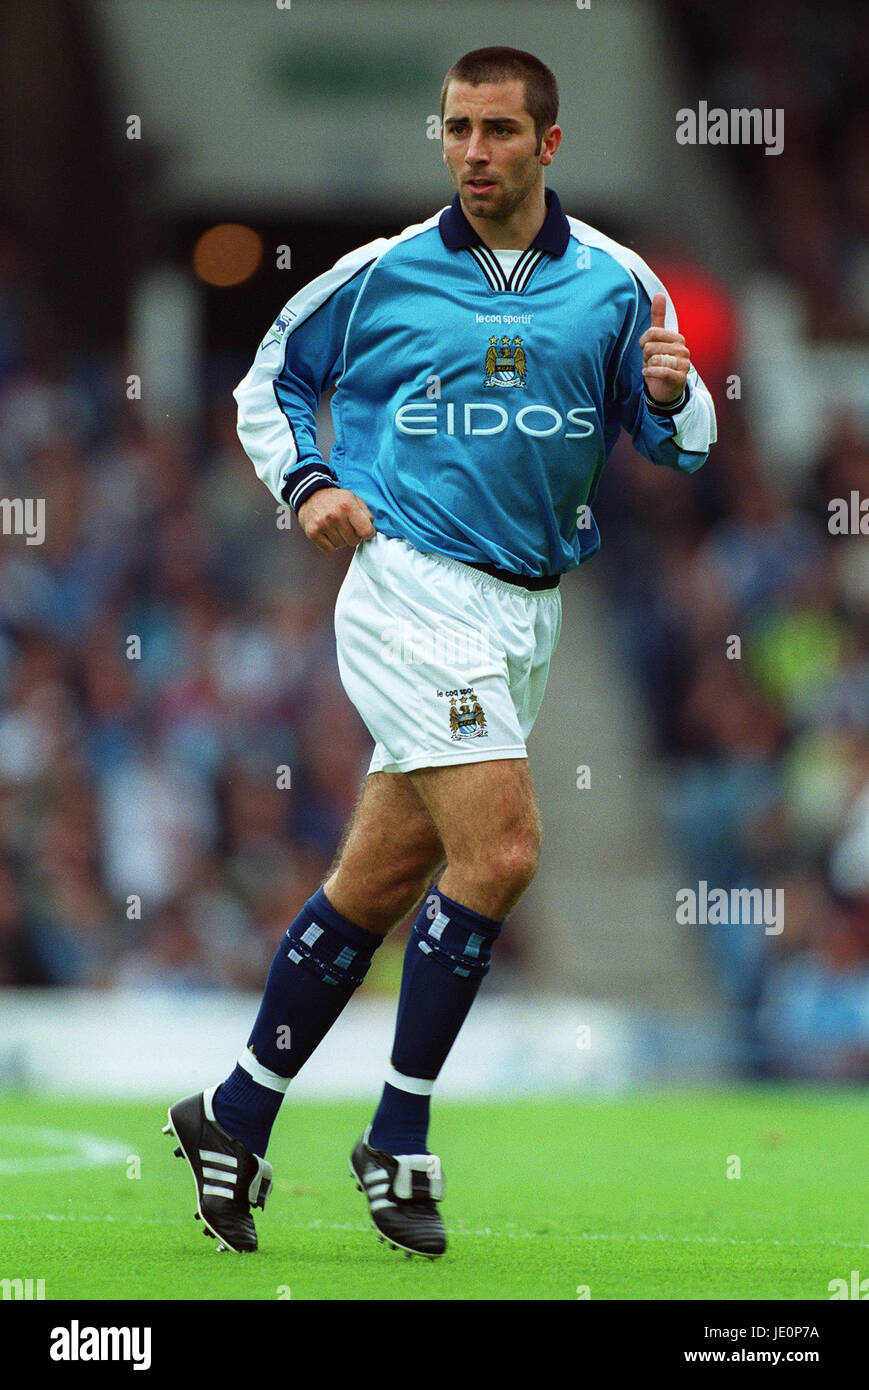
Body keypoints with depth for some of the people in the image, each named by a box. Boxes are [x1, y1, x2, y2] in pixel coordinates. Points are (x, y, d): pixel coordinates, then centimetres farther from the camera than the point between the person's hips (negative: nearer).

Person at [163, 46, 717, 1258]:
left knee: (378, 882, 9)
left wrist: (670, 395, -15)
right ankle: (400, 1137, -9)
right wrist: (307, 485, -4)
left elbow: (683, 445, 7)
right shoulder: (382, 274, -1)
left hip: (526, 612, 4)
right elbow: (270, 382, 13)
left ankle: (236, 1115, 22)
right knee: (499, 848, -19)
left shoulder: (615, 283, 5)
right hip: (411, 585, -4)